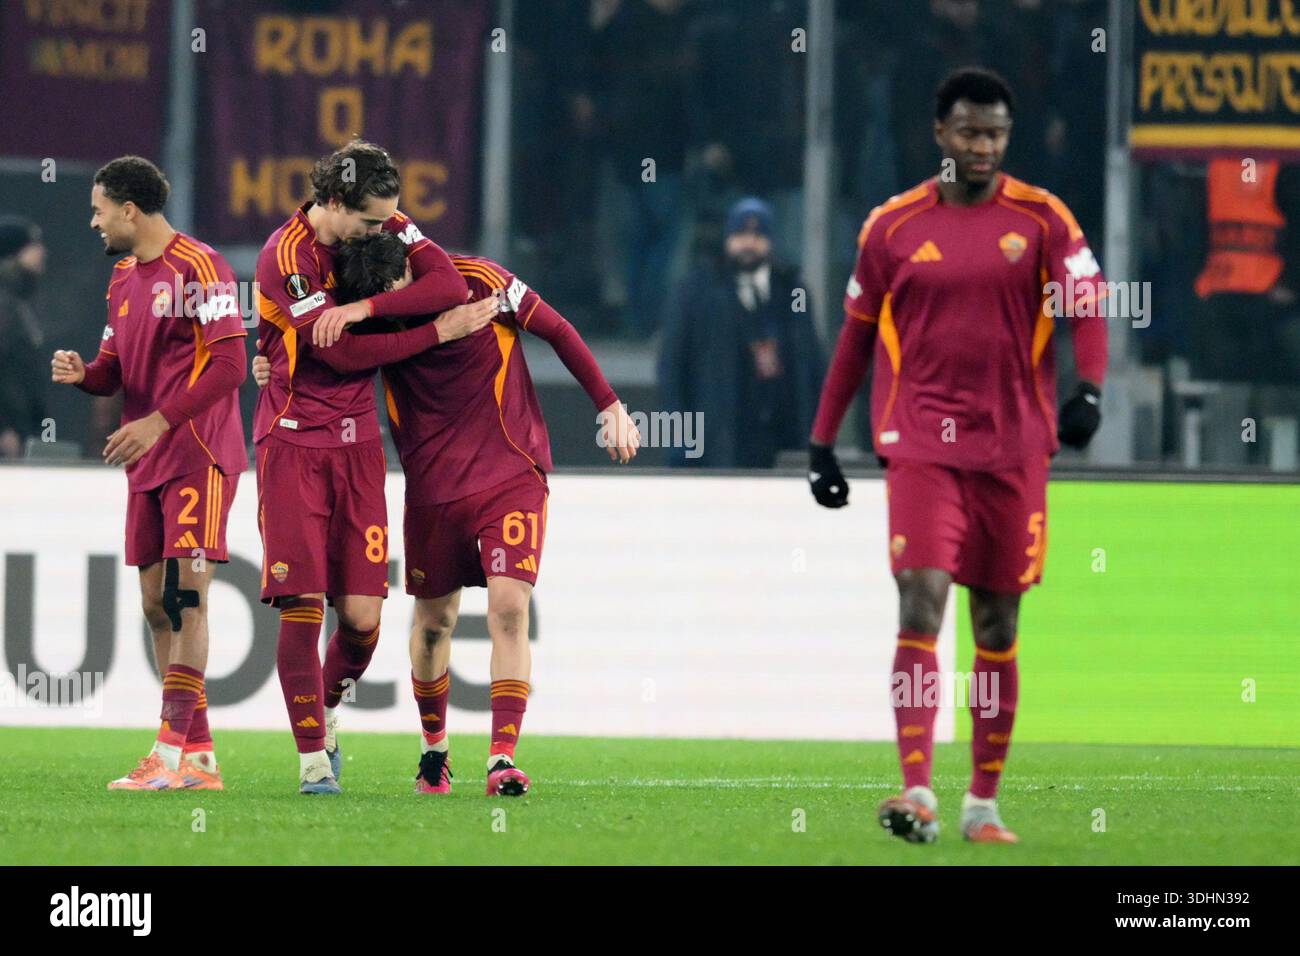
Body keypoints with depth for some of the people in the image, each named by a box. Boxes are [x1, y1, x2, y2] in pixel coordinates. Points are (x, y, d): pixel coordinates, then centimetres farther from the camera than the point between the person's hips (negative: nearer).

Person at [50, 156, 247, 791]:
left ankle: (171, 755, -17)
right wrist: (82, 374, -2)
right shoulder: (124, 277, 16)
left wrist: (159, 422, -20)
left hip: (199, 457, -9)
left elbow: (230, 364, -16)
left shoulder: (198, 268, -11)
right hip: (147, 464, 9)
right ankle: (198, 756, 10)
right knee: (156, 604, 6)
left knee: (184, 596, -13)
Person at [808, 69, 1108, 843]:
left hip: (1013, 450, 1)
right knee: (921, 603, -16)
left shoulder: (1042, 220, 4)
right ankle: (917, 793, -23)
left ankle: (985, 802, 18)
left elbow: (1087, 309, -2)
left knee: (997, 626, 7)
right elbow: (857, 338, 13)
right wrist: (823, 444, 12)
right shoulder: (894, 226, 6)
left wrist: (1087, 389, -22)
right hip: (921, 444, -1)